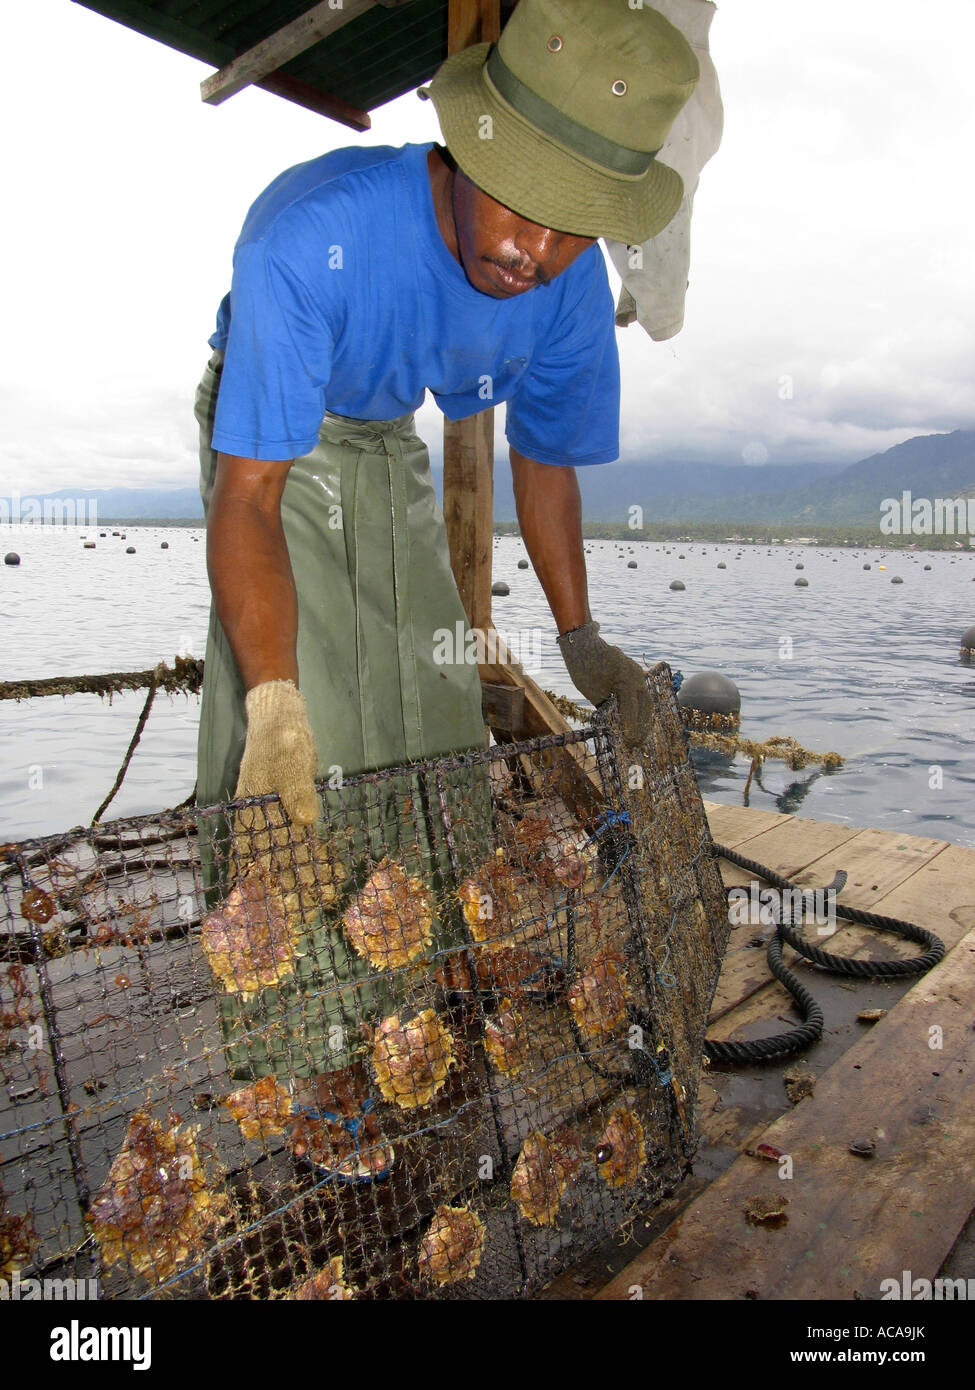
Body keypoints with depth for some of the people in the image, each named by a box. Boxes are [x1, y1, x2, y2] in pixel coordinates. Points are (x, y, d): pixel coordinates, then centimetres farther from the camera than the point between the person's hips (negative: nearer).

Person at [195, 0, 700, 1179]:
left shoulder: (572, 289, -21)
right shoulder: (313, 230, -38)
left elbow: (546, 454, -4)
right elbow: (248, 495, -39)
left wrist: (578, 638, -2)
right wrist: (276, 709, -49)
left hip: (387, 444, 5)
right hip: (269, 445, -4)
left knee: (428, 709, 5)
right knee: (291, 747, -17)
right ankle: (297, 1050, -3)